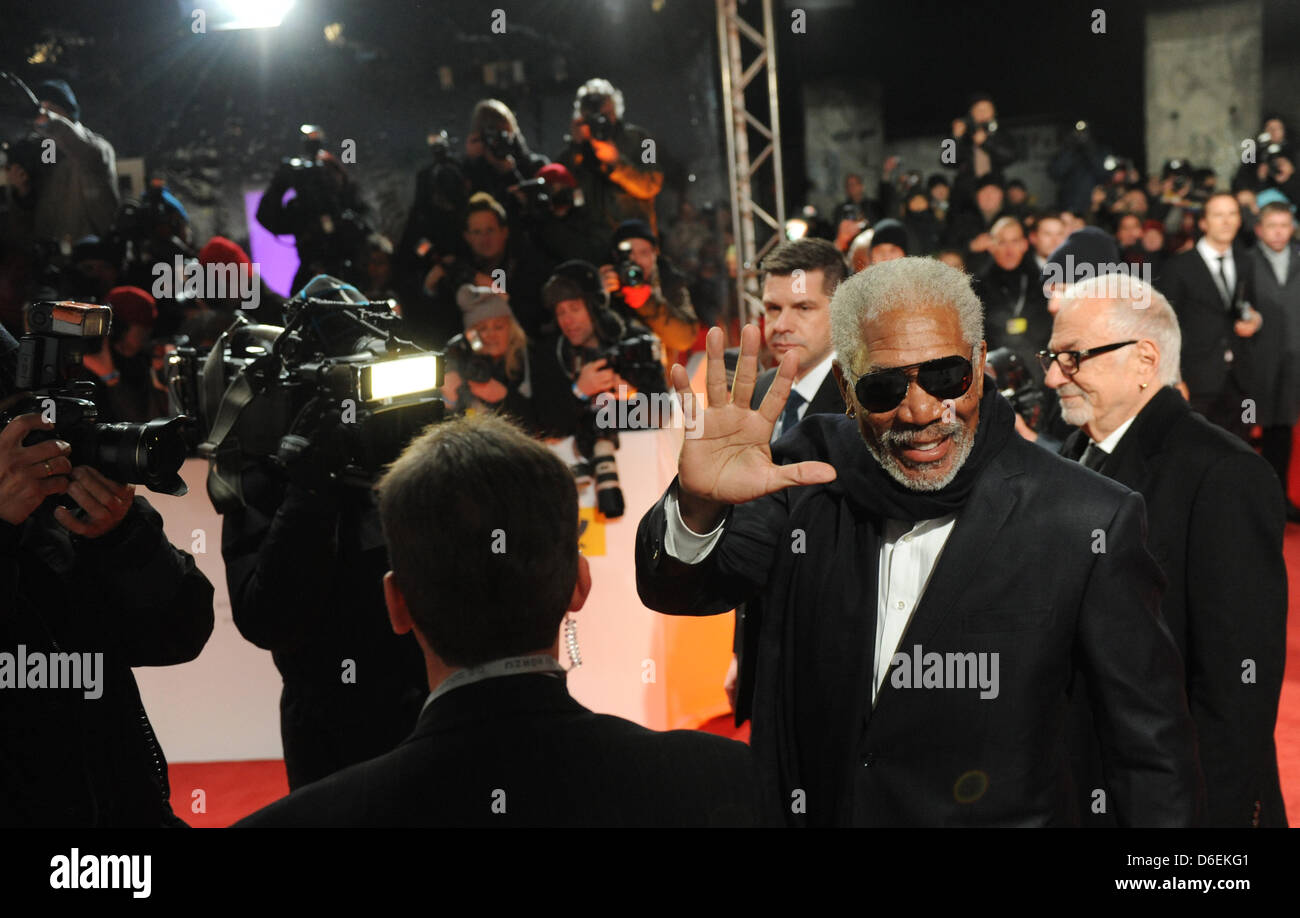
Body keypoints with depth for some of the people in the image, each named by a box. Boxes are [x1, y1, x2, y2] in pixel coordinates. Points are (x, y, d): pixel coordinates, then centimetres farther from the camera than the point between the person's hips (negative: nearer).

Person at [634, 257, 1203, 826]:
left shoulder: (1087, 523, -18)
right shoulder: (810, 471, -9)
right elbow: (673, 591, -15)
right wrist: (700, 504, -34)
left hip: (1002, 817, -2)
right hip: (809, 810, 3)